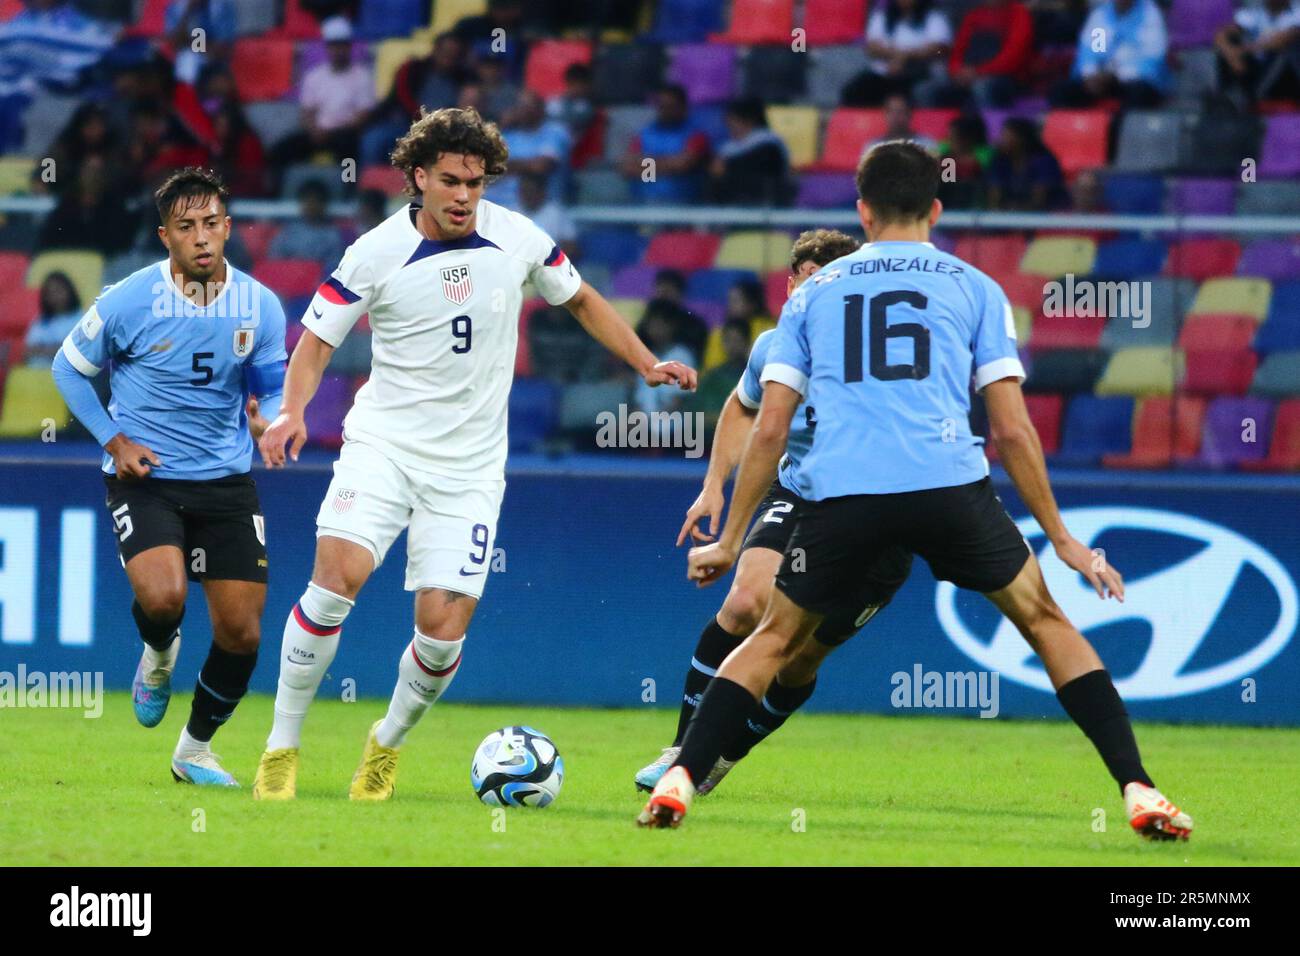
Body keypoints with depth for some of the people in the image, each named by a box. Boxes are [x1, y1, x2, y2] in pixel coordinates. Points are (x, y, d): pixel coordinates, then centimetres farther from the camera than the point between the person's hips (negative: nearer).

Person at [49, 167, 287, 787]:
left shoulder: (259, 307, -3)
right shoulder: (128, 302, -11)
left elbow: (272, 391, 9)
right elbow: (69, 367, 5)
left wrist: (269, 422, -15)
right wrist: (113, 440, -5)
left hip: (226, 480, 3)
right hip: (144, 476, -3)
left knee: (241, 633, -1)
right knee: (162, 597, -28)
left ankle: (196, 750, 24)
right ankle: (158, 655, 11)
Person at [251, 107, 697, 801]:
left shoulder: (518, 239, -2)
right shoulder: (376, 253, -8)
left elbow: (579, 299, 17)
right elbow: (317, 339, 0)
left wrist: (647, 365, 13)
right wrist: (293, 411, -18)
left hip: (470, 464, 2)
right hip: (384, 443, -2)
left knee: (443, 626, -8)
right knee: (339, 571, -24)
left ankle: (388, 743, 22)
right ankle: (282, 745, -10)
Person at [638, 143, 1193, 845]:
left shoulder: (814, 293, 20)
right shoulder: (975, 288, 15)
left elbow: (769, 430, 15)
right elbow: (1011, 429, 9)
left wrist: (730, 540, 23)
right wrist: (1060, 537, 17)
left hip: (839, 496, 1)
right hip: (949, 486, -1)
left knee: (775, 639, 21)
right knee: (1044, 620, 15)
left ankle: (679, 780, 6)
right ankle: (1138, 791, 4)